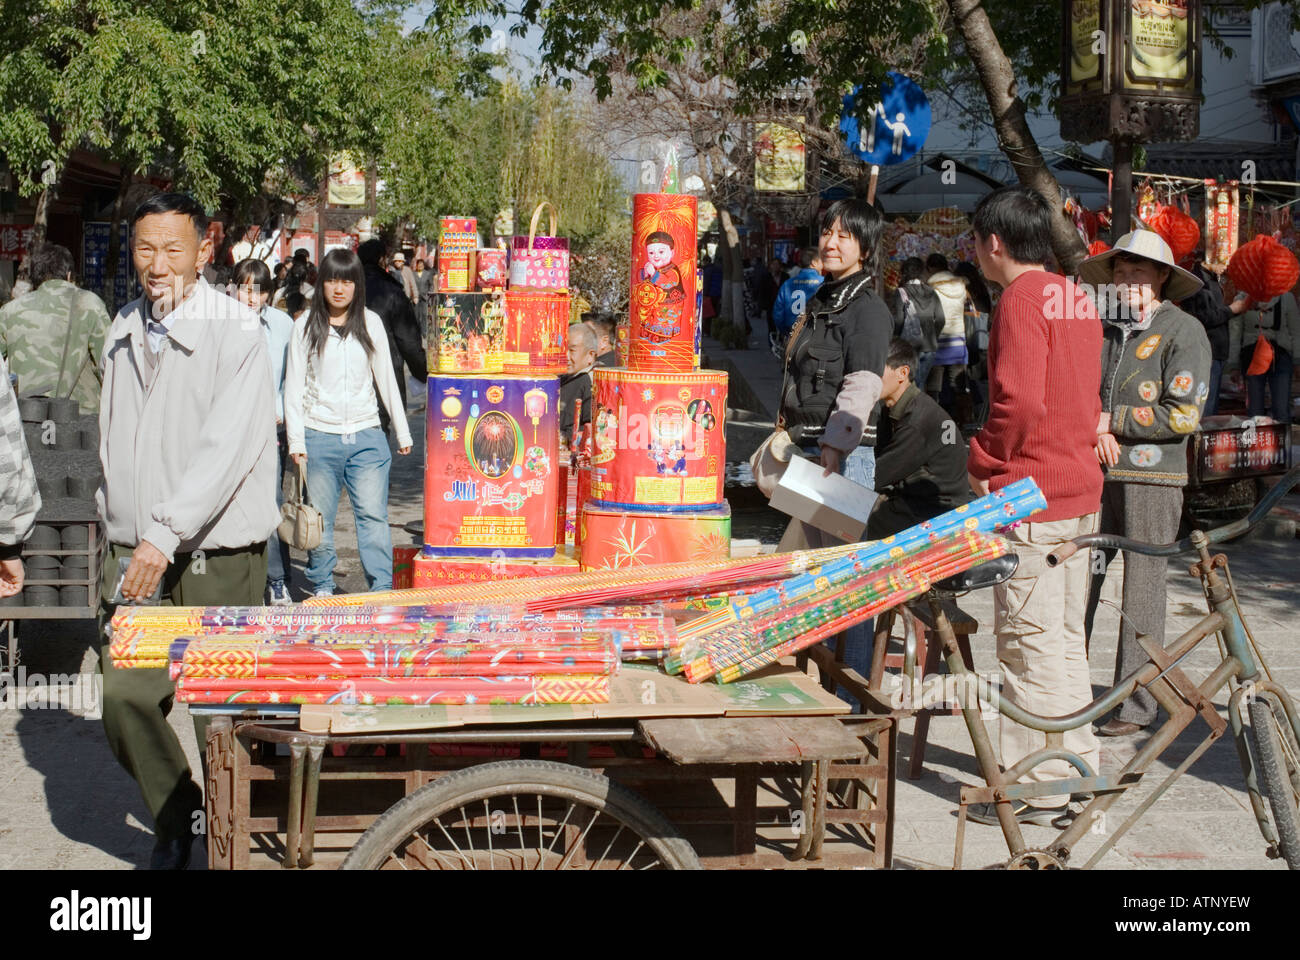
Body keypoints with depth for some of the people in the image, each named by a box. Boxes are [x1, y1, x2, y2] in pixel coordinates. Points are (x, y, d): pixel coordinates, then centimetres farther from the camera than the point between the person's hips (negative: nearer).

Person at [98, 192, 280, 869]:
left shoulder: (235, 332, -10)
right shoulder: (122, 334, 11)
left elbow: (228, 445, -21)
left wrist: (166, 533, -27)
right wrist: (118, 526, 16)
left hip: (215, 555, -5)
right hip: (134, 553, 5)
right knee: (124, 702, 1)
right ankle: (174, 819, 26)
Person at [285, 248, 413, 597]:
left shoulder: (371, 323, 8)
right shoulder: (306, 328, 4)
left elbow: (386, 378, 13)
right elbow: (294, 385, 4)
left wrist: (402, 431, 13)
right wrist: (295, 439, -3)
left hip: (366, 435, 1)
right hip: (320, 436, -1)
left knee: (373, 515, -6)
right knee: (320, 518, 4)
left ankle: (382, 589, -3)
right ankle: (321, 588, 17)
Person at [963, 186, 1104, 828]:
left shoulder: (1021, 299, -13)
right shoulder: (1076, 299, 14)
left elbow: (1019, 402, -23)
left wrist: (982, 462, -8)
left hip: (1029, 495, -9)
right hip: (1080, 490, 9)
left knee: (1029, 642, -3)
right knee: (1065, 638, 16)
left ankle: (1038, 790, 2)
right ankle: (1080, 770, 23)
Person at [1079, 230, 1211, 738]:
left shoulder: (1184, 331, -1)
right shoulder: (1100, 329, 15)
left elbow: (1183, 415, -9)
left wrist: (1111, 420, -8)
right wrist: (1093, 430, -2)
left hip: (1152, 477, -4)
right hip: (1091, 474, 4)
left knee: (1142, 593, -1)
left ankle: (1135, 706, 6)